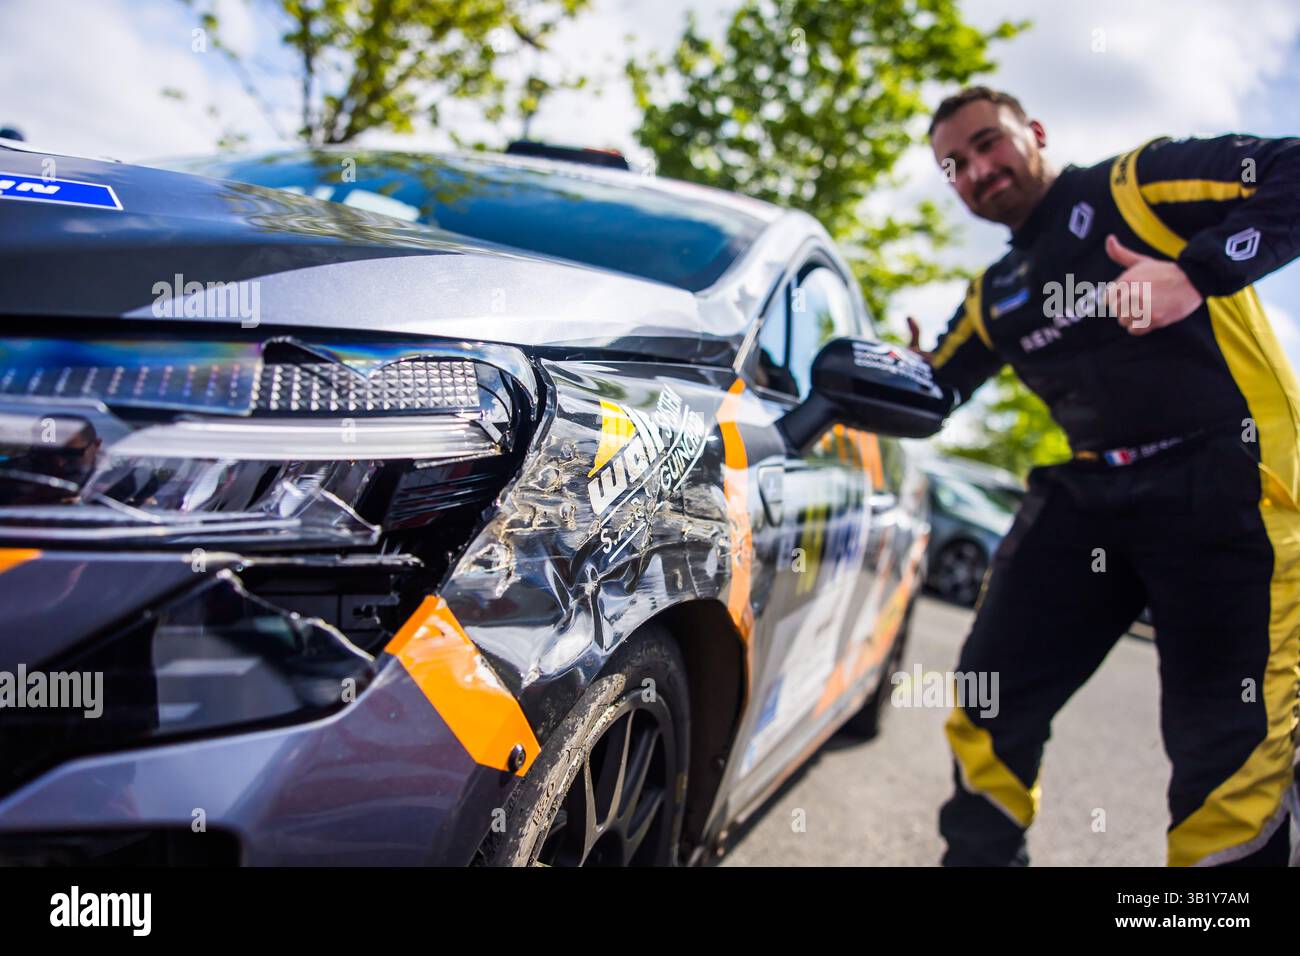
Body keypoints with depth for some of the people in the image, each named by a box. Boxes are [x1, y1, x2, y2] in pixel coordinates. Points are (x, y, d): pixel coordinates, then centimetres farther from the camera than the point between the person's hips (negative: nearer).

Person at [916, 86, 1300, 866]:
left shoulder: (1141, 184, 0)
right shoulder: (994, 297, 19)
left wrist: (1197, 273, -21)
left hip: (1225, 485, -6)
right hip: (1087, 494, 7)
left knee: (1227, 747, -6)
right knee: (992, 703, 8)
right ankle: (980, 855, 28)